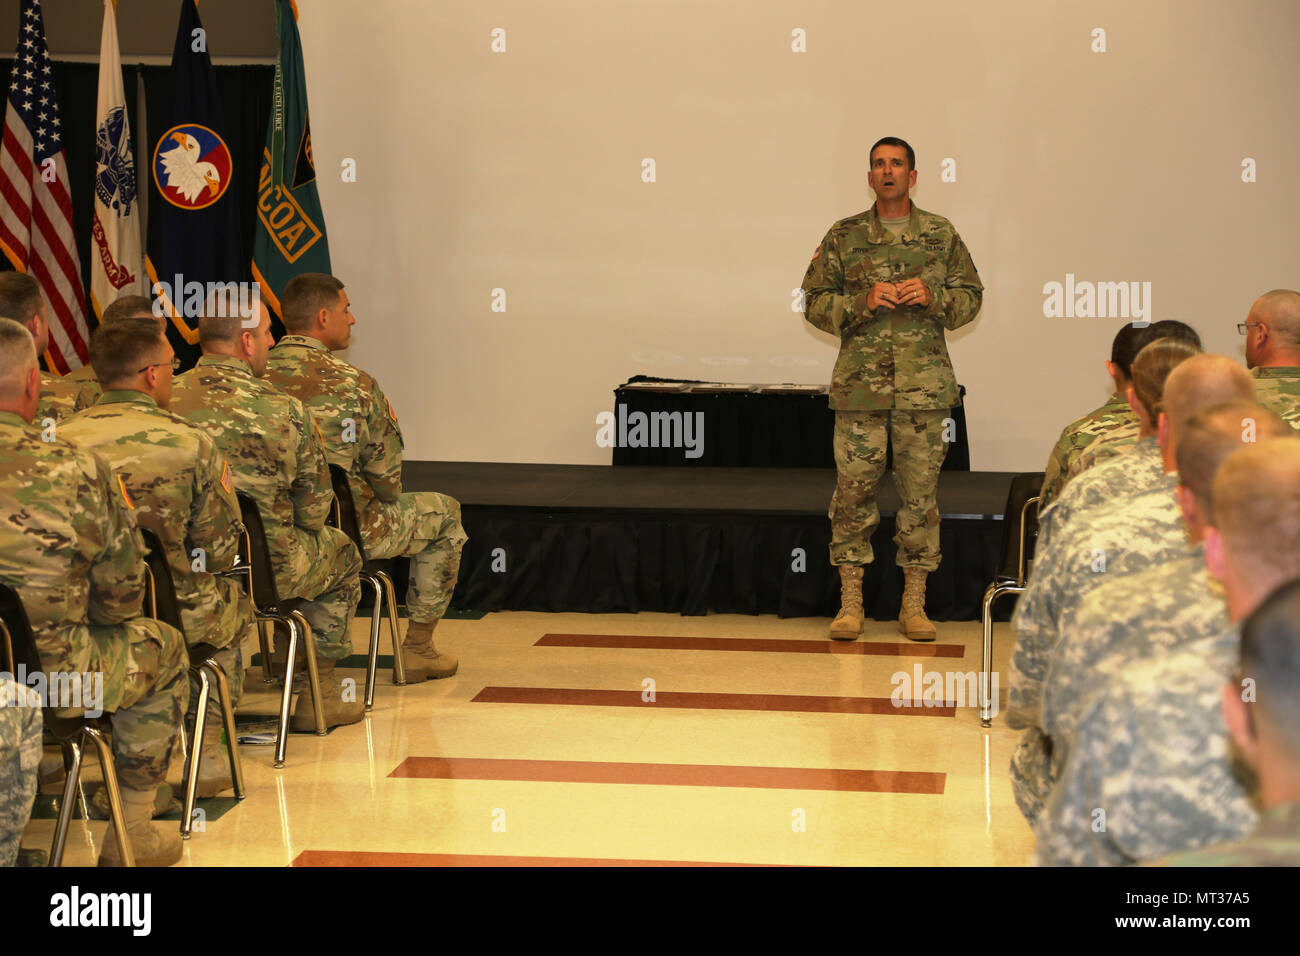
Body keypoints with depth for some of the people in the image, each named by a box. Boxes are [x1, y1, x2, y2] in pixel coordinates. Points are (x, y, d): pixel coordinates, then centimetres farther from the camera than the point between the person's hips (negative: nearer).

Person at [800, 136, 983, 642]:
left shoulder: (942, 235, 9)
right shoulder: (844, 236, 7)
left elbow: (971, 296, 11)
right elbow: (815, 301, 7)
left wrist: (932, 297, -8)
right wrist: (862, 302, -10)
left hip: (925, 385, 1)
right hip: (860, 384, 0)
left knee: (921, 491, 2)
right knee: (853, 490, -2)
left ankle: (914, 604, 11)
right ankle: (850, 602, 7)